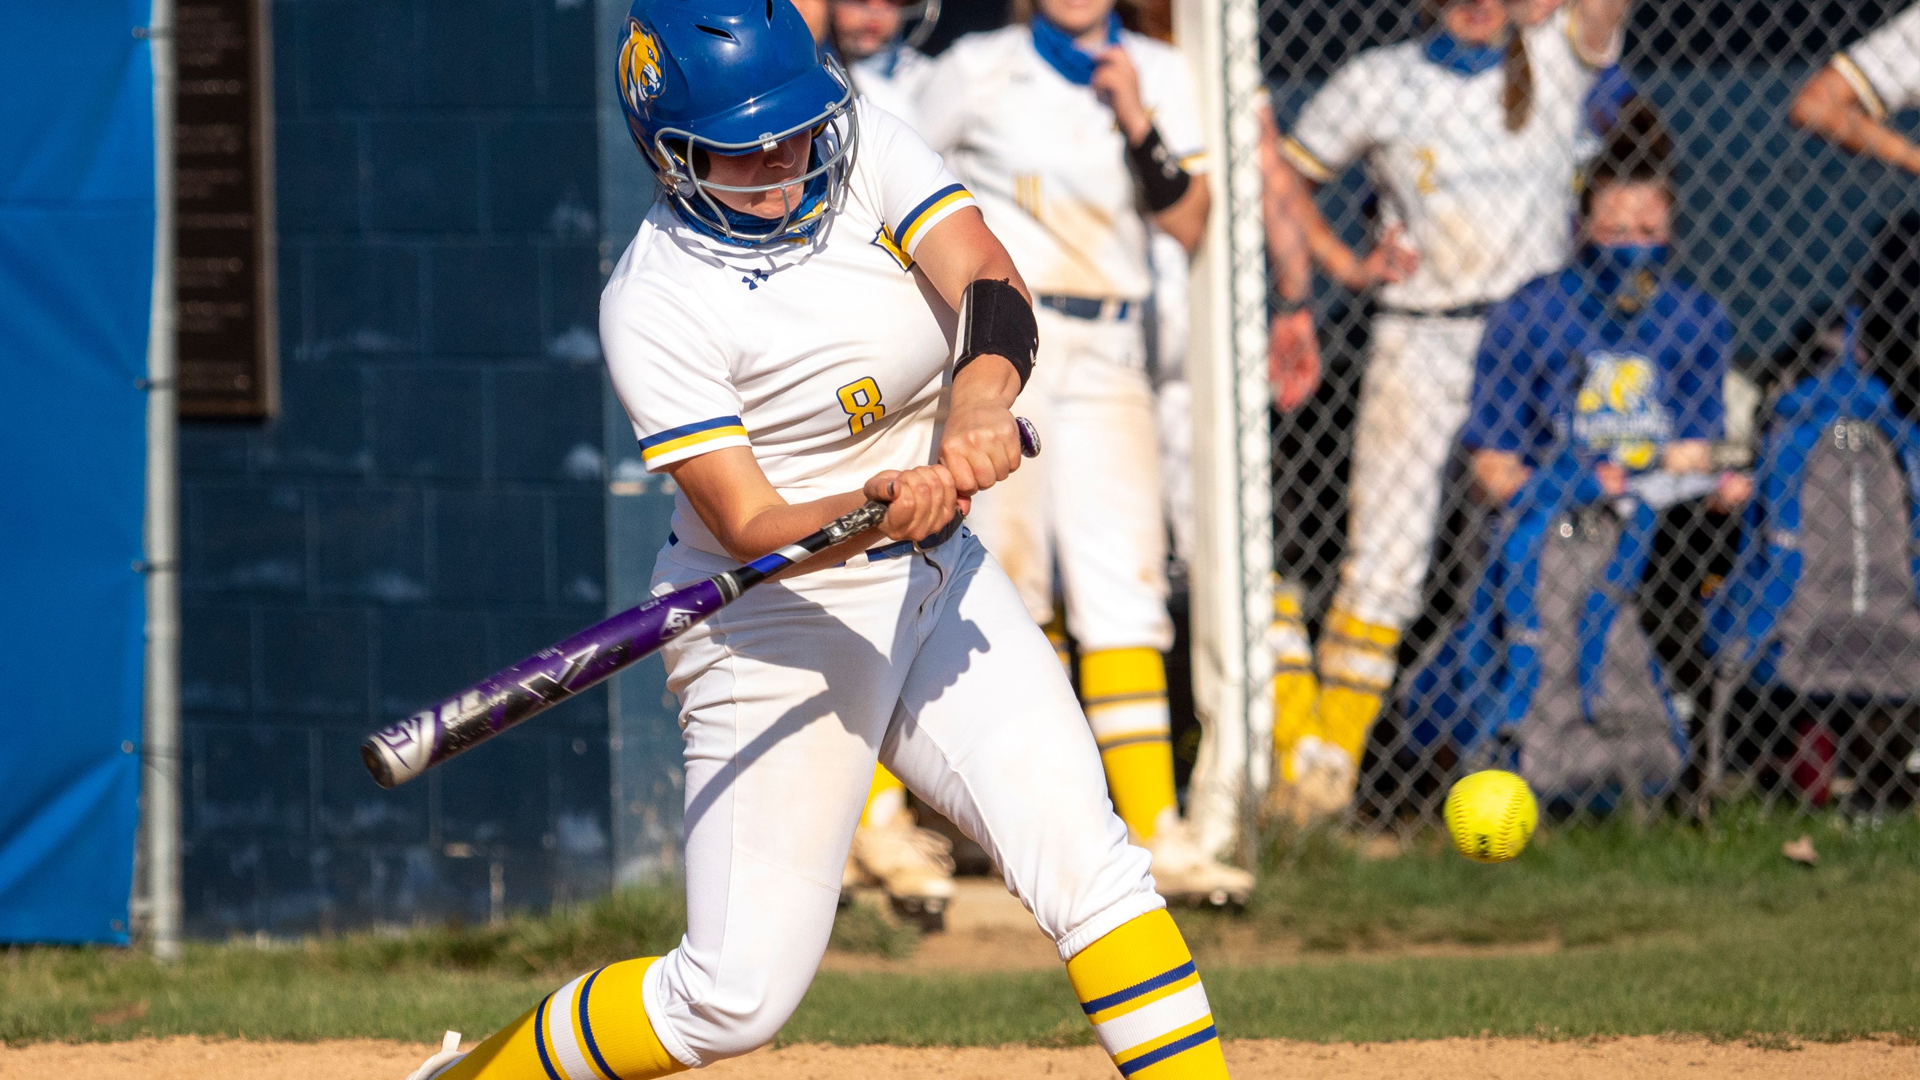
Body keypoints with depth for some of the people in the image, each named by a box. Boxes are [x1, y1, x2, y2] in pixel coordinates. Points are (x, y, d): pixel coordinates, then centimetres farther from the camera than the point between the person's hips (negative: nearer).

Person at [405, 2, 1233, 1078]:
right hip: (778, 619, -5)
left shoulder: (867, 146, -5)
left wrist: (982, 394, -41)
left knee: (1088, 862, -12)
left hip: (941, 582, 5)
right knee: (739, 992, -5)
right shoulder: (654, 305, -19)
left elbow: (990, 287, -19)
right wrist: (877, 504, -44)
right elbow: (751, 530, -24)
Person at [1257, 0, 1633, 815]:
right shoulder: (1379, 84, 5)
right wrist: (1342, 264, 2)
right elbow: (1282, 175, 13)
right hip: (1418, 342, -1)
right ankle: (1320, 762, 0)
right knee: (1384, 557, -4)